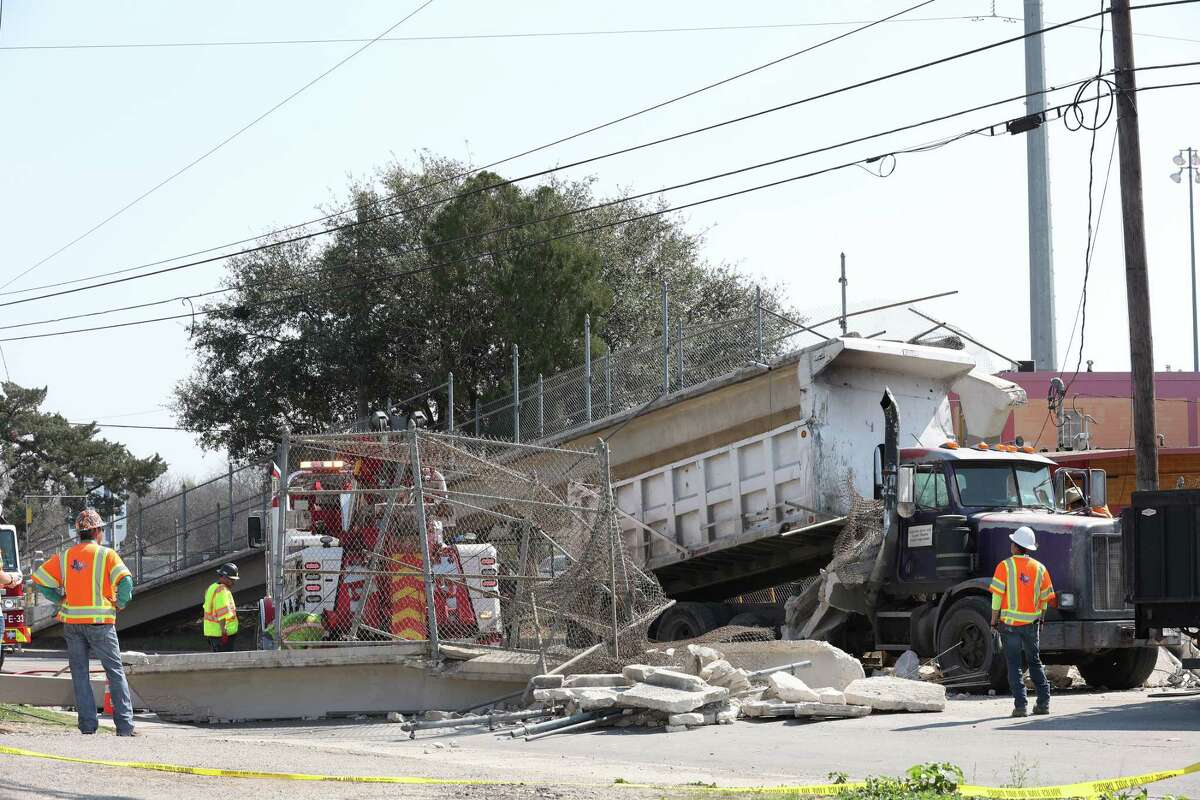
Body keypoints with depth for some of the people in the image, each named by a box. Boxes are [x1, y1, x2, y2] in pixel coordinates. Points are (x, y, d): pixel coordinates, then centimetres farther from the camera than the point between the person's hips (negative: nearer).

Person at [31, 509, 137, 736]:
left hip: (71, 622, 3)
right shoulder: (106, 555, -4)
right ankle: (125, 725, -3)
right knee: (115, 672, 2)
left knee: (80, 674, 8)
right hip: (100, 621, -3)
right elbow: (125, 581, -18)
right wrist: (119, 604, -2)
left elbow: (39, 580, 5)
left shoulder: (64, 557, 8)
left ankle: (87, 724, 3)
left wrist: (60, 599, 10)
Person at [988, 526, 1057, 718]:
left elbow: (997, 596, -10)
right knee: (1035, 662, 17)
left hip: (1010, 622, -3)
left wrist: (994, 621, -2)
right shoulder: (1040, 568, 4)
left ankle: (1020, 704, -4)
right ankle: (1043, 702, 14)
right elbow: (1047, 597, 8)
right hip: (1032, 623, 3)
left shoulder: (1005, 566, -8)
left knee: (1014, 665, 2)